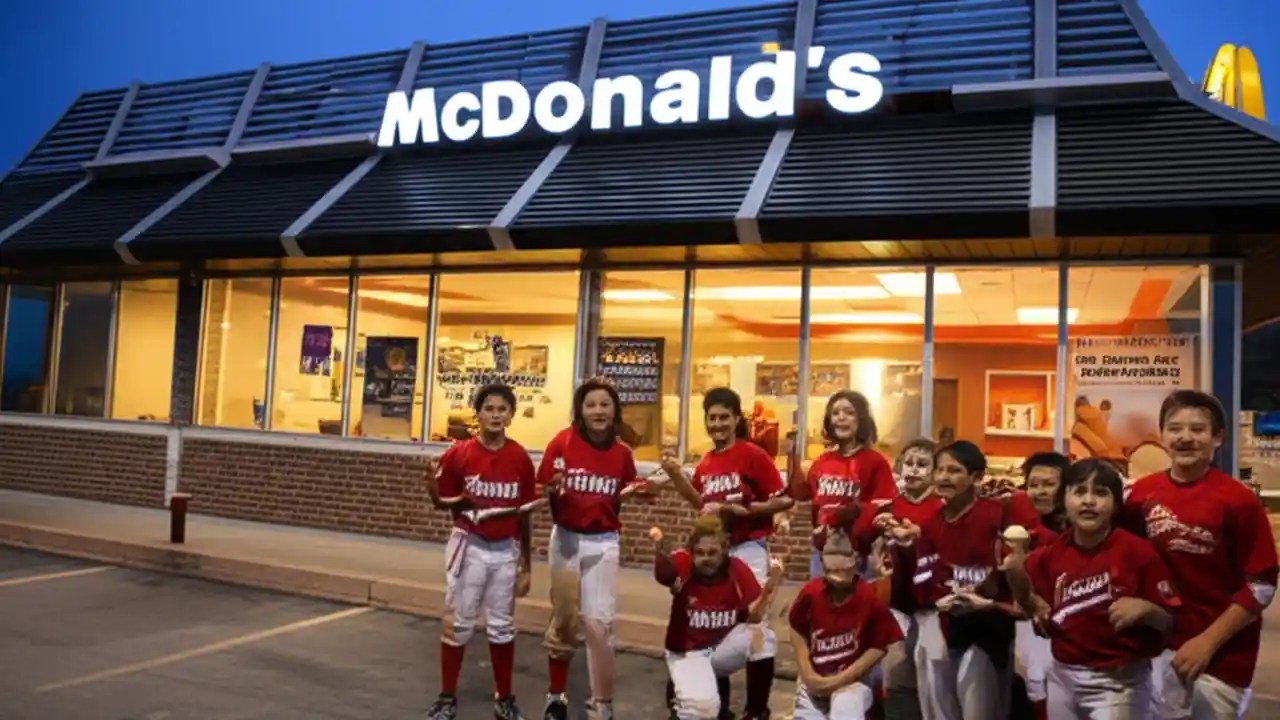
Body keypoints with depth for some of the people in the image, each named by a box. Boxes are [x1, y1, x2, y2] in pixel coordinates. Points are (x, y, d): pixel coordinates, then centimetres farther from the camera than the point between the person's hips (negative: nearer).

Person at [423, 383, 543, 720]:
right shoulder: (459, 453, -9)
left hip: (506, 551, 2)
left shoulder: (521, 458, -4)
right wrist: (432, 481, -22)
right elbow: (443, 503, 1)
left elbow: (524, 514, 3)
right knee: (458, 624, 7)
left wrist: (526, 566, 6)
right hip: (470, 547, -2)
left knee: (502, 626, 12)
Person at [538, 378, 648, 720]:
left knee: (600, 623, -2)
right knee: (564, 618, 11)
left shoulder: (622, 453, -3)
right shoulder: (563, 442, -12)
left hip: (604, 542, 1)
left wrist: (635, 491, -10)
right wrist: (554, 488, -29)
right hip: (566, 538, -1)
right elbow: (541, 491, -9)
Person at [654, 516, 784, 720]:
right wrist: (660, 548, -63)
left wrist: (770, 585, -35)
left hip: (724, 646, 4)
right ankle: (679, 691, 9)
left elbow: (754, 616, -18)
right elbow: (663, 575, -42)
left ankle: (716, 682, 1)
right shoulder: (683, 563, -18)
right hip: (687, 651, -4)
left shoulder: (738, 569, -11)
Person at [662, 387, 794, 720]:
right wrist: (677, 476, 2)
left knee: (755, 623, -3)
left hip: (748, 549, -6)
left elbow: (784, 500, -11)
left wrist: (743, 510, -18)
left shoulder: (753, 455, -10)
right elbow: (702, 505, 13)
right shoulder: (705, 463, 7)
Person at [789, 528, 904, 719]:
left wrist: (841, 679, -12)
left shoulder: (869, 598, -17)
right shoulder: (811, 592, -12)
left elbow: (879, 646, -8)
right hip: (814, 679, 3)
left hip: (852, 679, -3)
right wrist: (807, 676, -5)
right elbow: (798, 634, 4)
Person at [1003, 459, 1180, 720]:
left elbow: (1169, 620, -6)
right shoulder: (1051, 555, -1)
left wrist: (1145, 609, -26)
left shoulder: (1138, 551, -12)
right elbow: (1047, 622, 4)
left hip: (1119, 681, -4)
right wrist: (1017, 577, -8)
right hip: (1063, 677, 5)